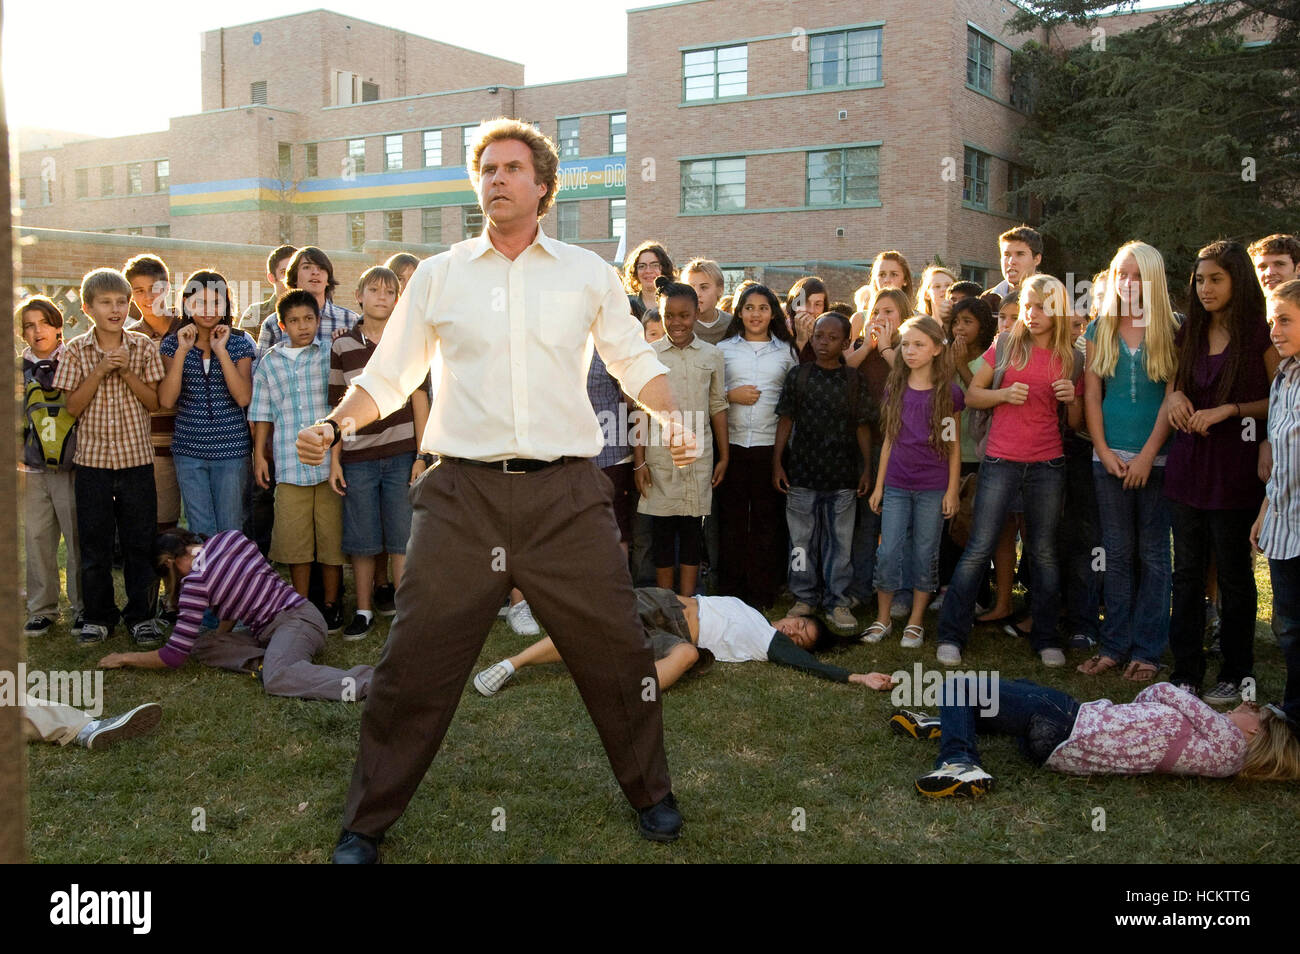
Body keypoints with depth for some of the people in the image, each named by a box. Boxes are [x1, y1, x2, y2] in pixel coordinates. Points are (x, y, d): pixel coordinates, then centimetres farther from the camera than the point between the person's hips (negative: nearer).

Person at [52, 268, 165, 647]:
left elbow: (154, 402, 0)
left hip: (136, 456, 0)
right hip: (92, 458, 0)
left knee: (139, 541, 4)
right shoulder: (77, 351, 1)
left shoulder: (142, 347, 1)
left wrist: (126, 373, -13)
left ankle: (141, 614, 15)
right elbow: (73, 406, -3)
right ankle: (98, 616, 20)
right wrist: (100, 371, -13)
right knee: (95, 542, 7)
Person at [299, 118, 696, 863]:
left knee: (617, 653, 7)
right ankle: (367, 823, 20)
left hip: (565, 495, 1)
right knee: (415, 662, 2)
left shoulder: (588, 273, 9)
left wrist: (674, 417, -1)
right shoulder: (438, 276, 9)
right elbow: (388, 375, 12)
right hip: (464, 494, 0)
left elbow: (635, 361, 17)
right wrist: (334, 424, -4)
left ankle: (652, 794, 31)